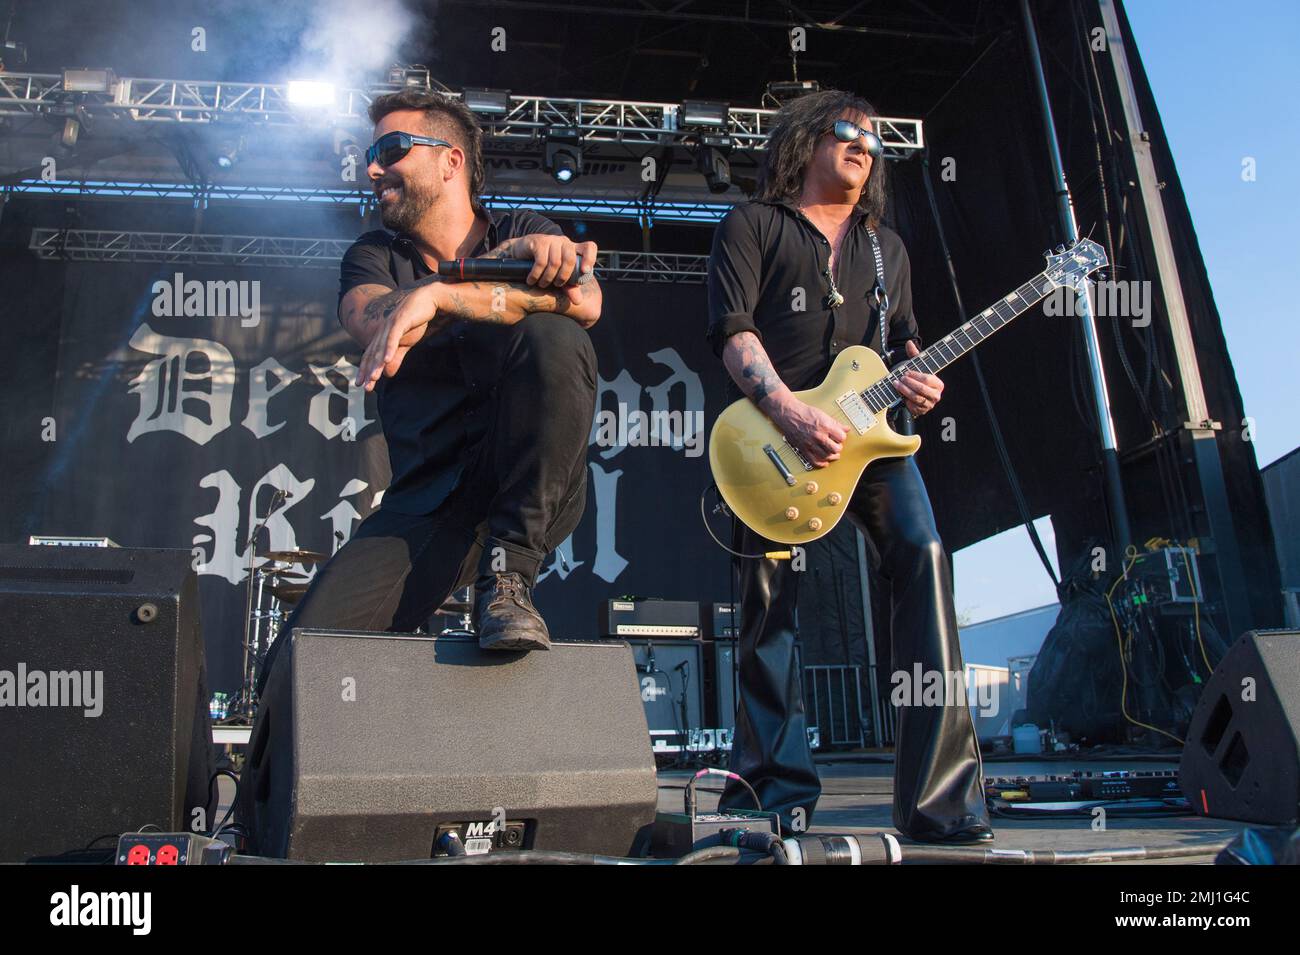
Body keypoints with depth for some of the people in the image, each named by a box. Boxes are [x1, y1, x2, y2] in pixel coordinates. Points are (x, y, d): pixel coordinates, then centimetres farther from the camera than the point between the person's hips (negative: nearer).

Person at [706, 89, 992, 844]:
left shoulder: (887, 246, 27)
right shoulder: (754, 225, 11)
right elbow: (732, 327, -3)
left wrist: (916, 377, 0)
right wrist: (788, 410, -18)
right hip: (775, 432, -3)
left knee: (923, 555, -18)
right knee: (770, 594, -7)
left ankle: (939, 797, -14)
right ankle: (780, 795, 4)